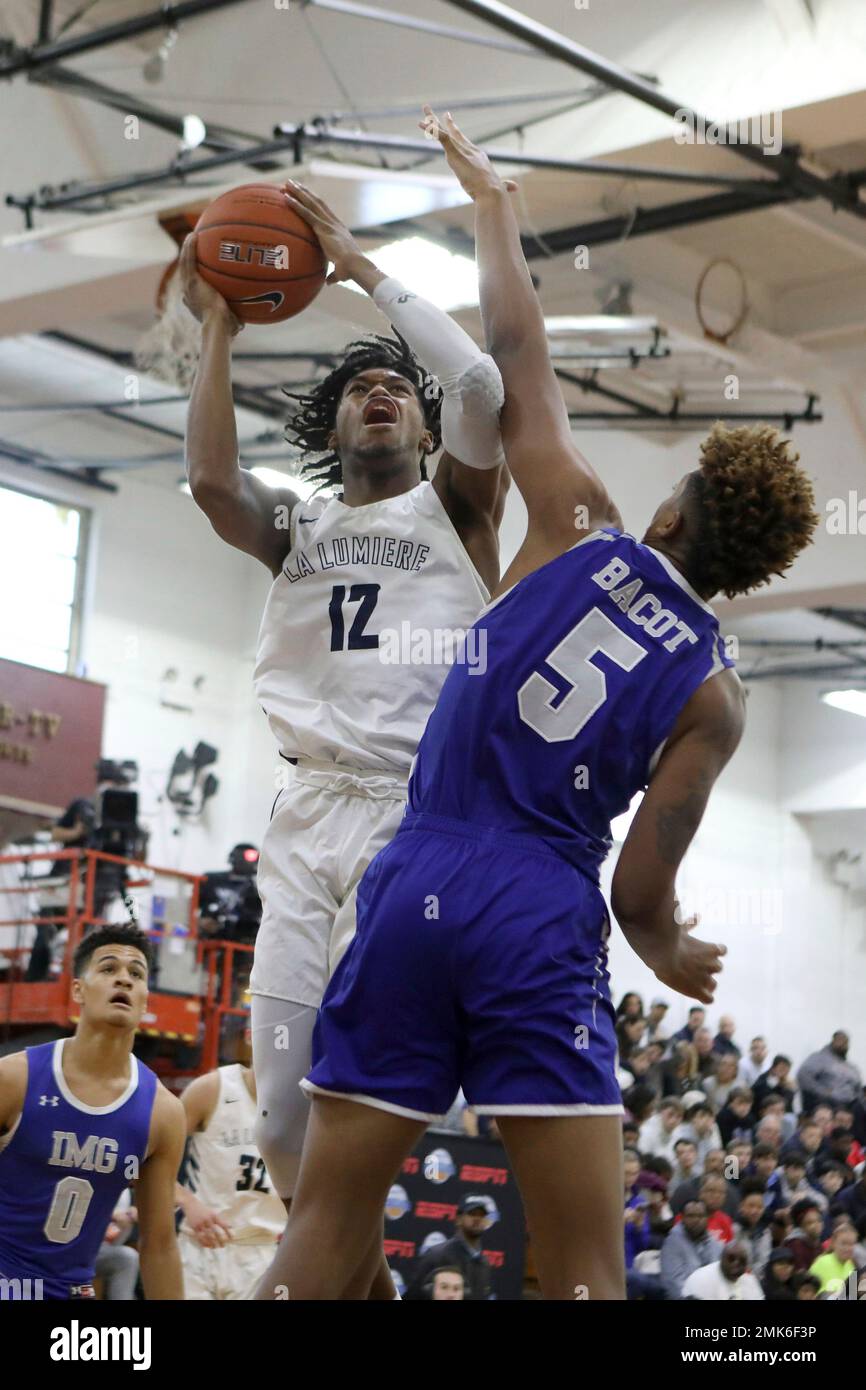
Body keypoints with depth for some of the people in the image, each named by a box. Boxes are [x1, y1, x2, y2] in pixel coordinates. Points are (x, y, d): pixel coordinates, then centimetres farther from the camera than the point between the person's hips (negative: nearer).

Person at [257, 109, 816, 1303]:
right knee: (584, 1268, 2)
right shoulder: (714, 696, 2)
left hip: (417, 882, 2)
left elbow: (517, 349, 12)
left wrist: (489, 199, 26)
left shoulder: (583, 532, 5)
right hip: (544, 917, -2)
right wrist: (671, 957, 21)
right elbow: (642, 889, -2)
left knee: (328, 1220, 7)